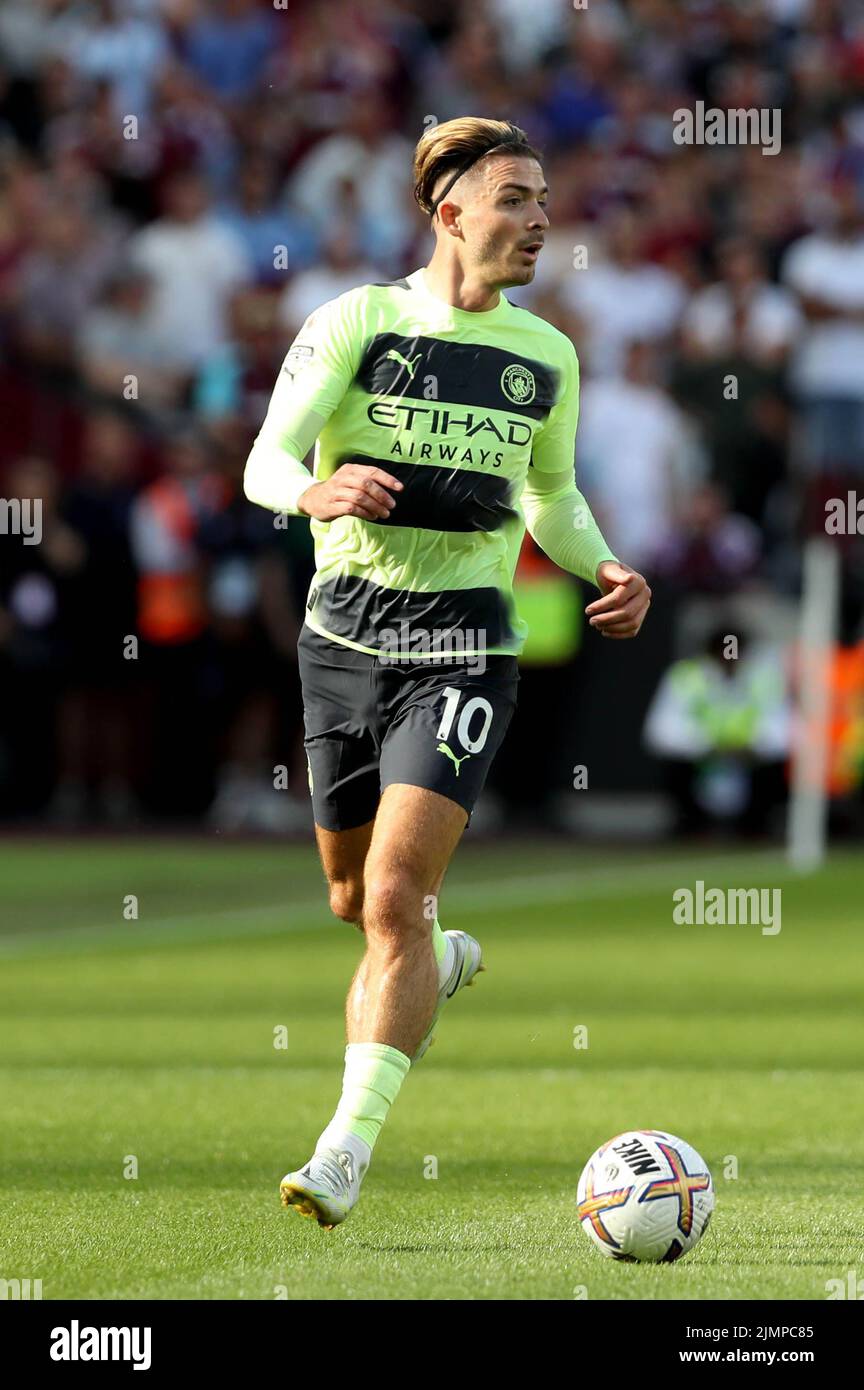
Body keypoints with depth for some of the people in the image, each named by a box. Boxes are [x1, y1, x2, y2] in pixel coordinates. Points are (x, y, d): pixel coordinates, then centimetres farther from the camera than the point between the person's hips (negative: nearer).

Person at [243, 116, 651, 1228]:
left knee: (394, 898, -16)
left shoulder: (546, 356, 7)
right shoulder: (355, 322, -4)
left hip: (463, 645, 0)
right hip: (344, 632, 1)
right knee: (354, 897, 16)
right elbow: (264, 462, -14)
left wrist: (607, 571, 5)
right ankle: (440, 965, 51)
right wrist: (317, 491, -36)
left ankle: (348, 1147, -15)